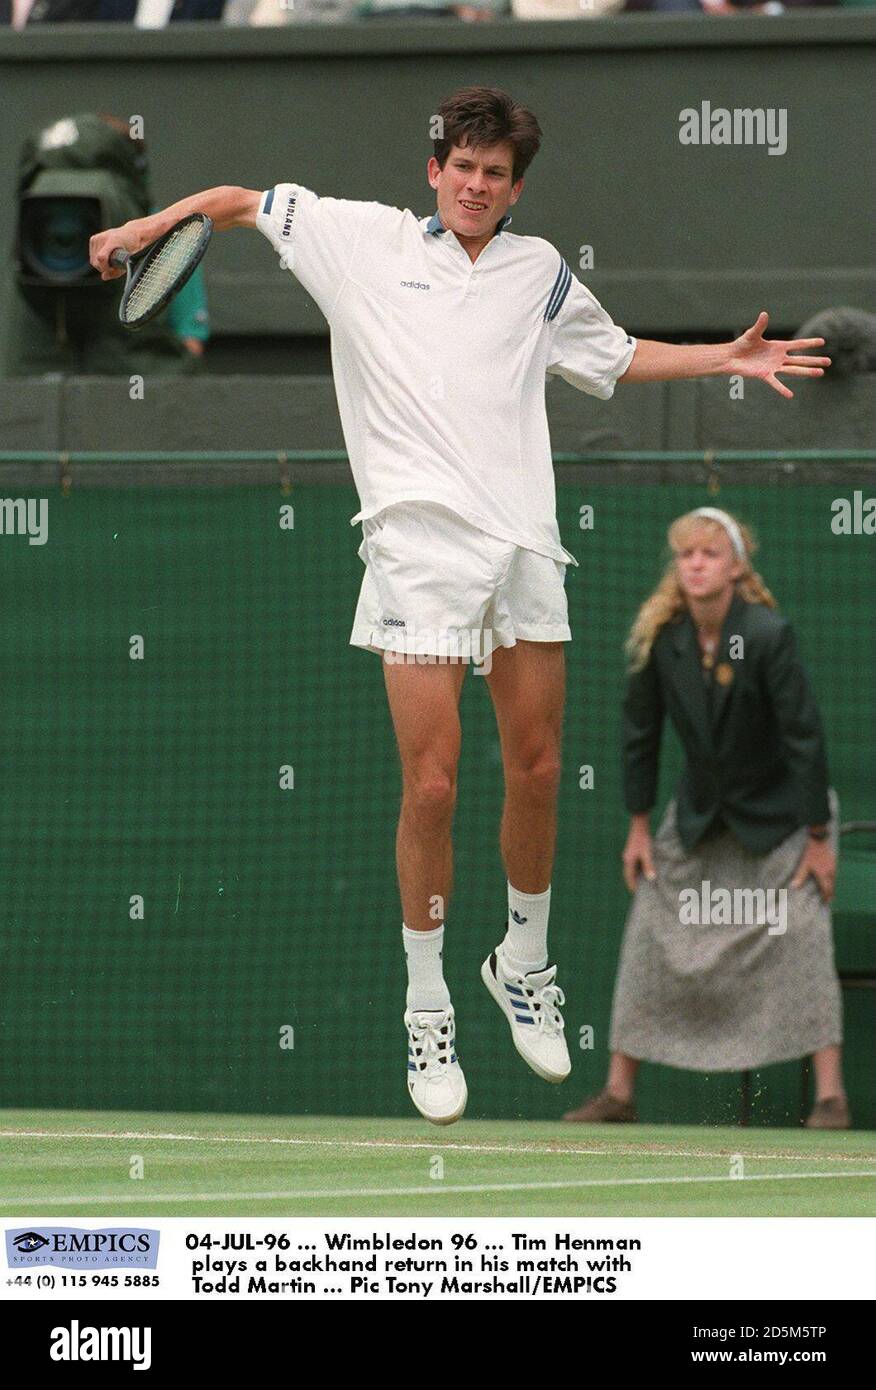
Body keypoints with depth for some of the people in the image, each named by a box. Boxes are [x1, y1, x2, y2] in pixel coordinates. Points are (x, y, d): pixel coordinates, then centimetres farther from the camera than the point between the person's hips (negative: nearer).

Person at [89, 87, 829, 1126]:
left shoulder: (540, 270, 15)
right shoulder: (365, 240, 7)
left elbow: (617, 357, 31)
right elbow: (238, 201, 18)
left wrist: (727, 358, 23)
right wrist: (153, 224, 5)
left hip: (522, 546, 4)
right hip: (419, 545, -4)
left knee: (536, 773, 6)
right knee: (431, 786, -9)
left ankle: (524, 965, 28)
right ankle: (426, 1013, 3)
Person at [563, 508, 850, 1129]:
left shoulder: (770, 636, -24)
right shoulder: (659, 639, -12)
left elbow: (805, 735, -20)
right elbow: (641, 730, 0)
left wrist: (818, 839, -19)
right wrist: (639, 826, 1)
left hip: (779, 814, -4)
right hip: (699, 816, 4)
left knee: (802, 935, -15)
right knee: (650, 937, 0)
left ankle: (830, 1096, -12)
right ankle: (618, 1092, 6)